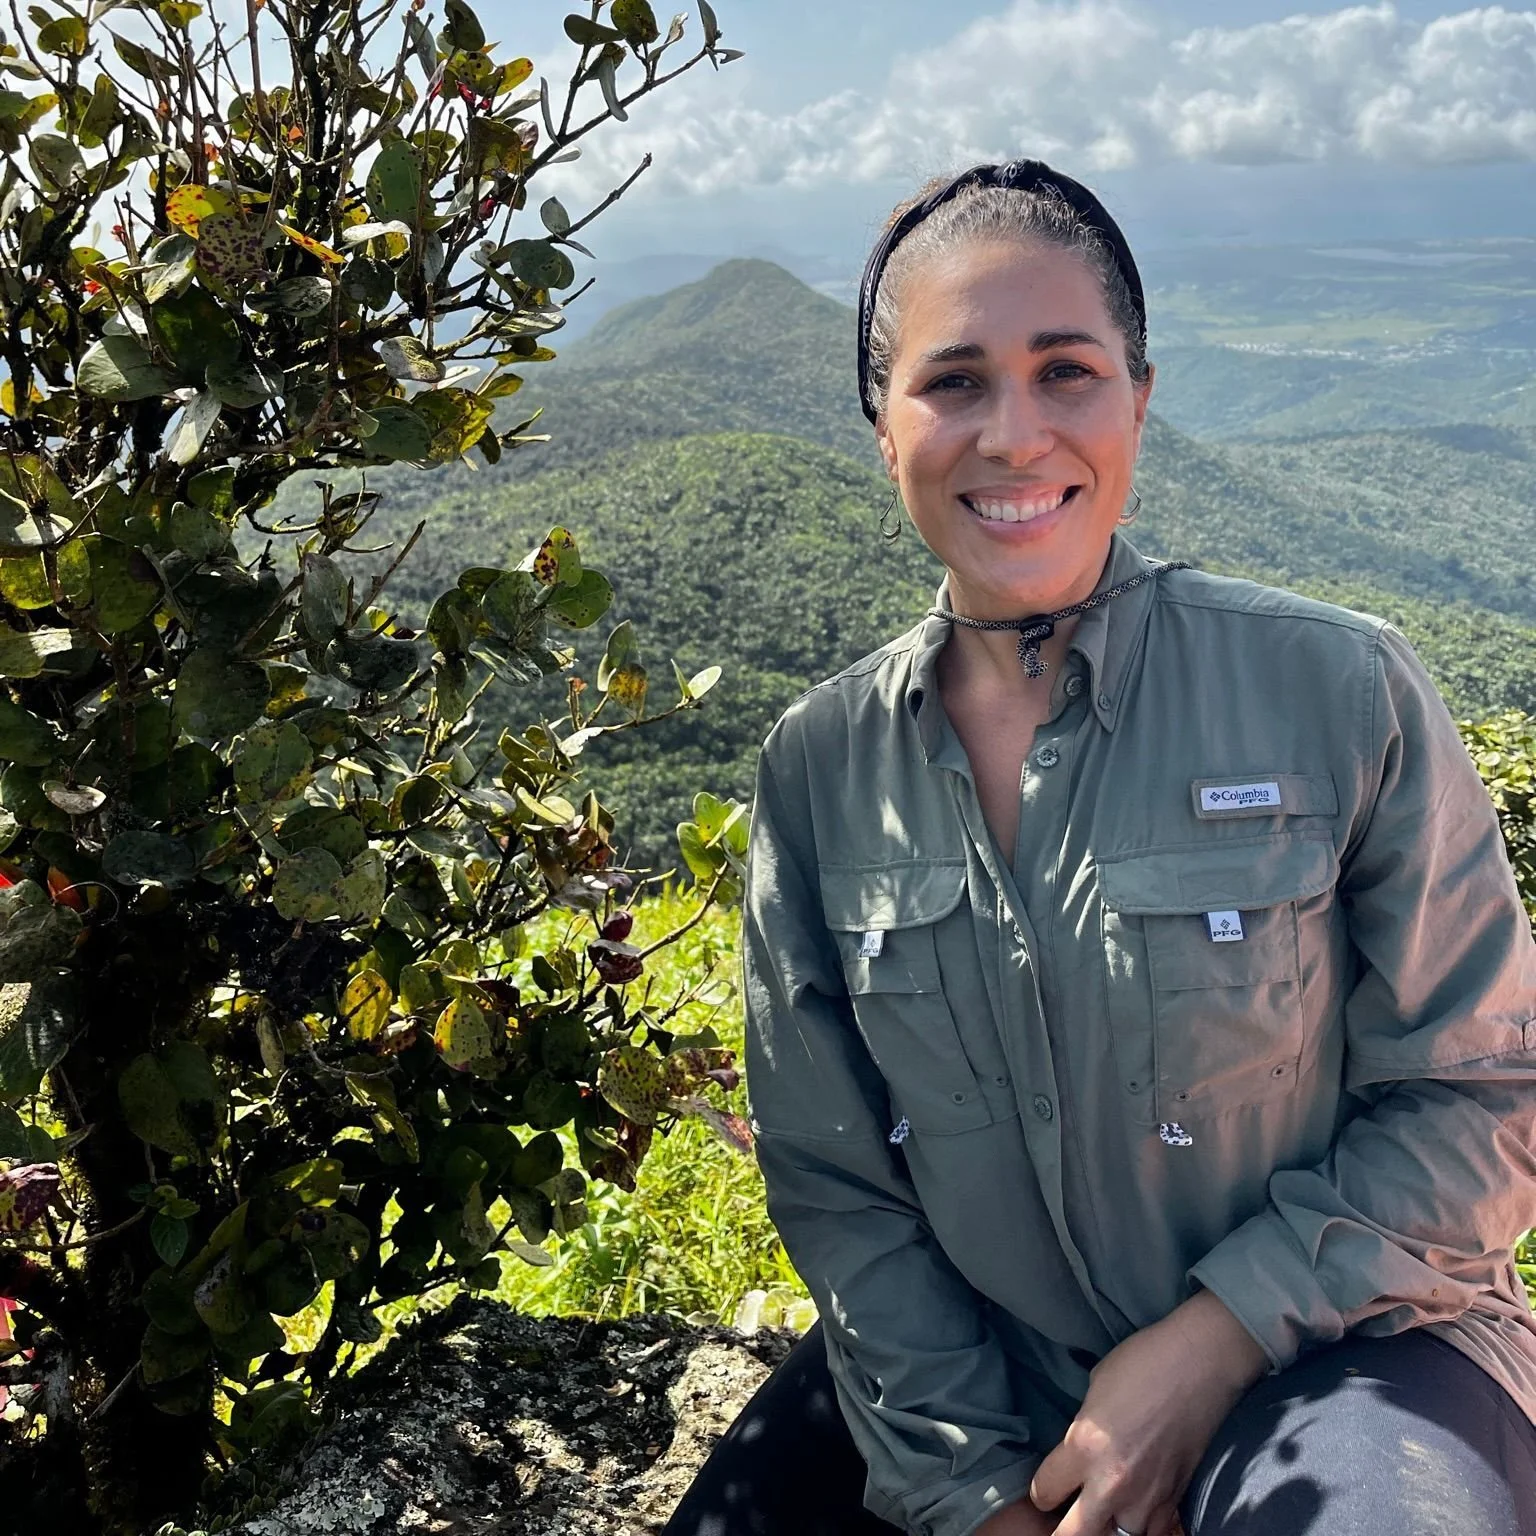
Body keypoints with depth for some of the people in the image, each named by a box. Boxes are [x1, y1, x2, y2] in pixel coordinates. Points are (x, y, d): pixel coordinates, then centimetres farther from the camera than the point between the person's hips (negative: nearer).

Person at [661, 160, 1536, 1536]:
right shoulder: (820, 766, -4)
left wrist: (1212, 1342, -15)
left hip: (1332, 1351, -3)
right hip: (973, 1370, 4)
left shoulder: (1337, 693, -13)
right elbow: (833, 1179, -1)